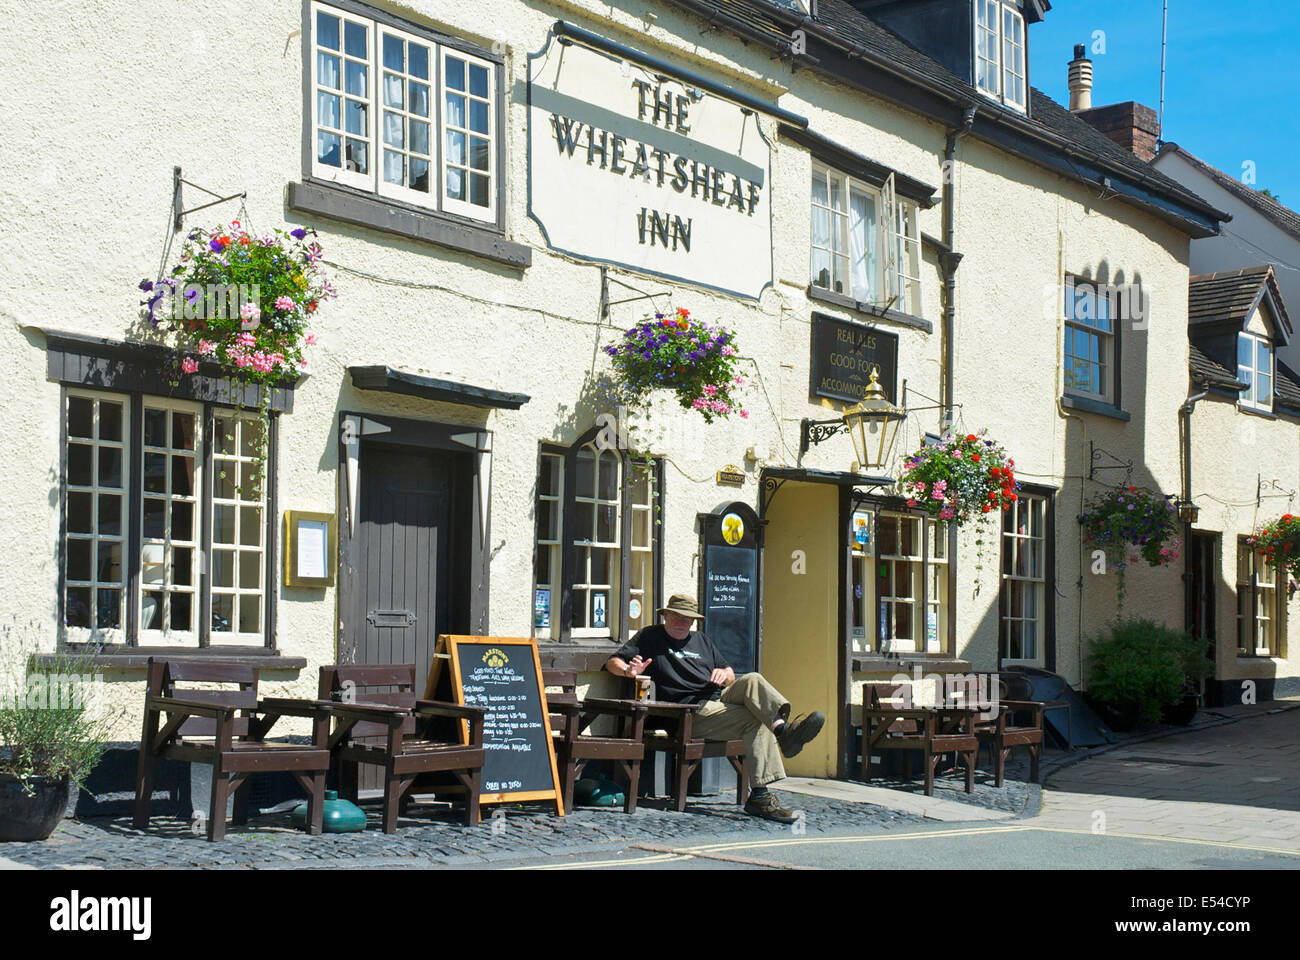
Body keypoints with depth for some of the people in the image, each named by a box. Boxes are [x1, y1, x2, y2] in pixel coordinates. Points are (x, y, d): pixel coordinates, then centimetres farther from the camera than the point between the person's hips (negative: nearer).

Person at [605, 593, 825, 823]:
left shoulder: (701, 640, 30)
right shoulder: (650, 637, 15)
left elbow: (731, 675, 30)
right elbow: (613, 662, 9)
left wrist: (724, 674, 4)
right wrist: (628, 670, -15)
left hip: (720, 698, 5)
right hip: (692, 711, -5)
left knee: (752, 681, -28)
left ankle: (781, 726, -45)